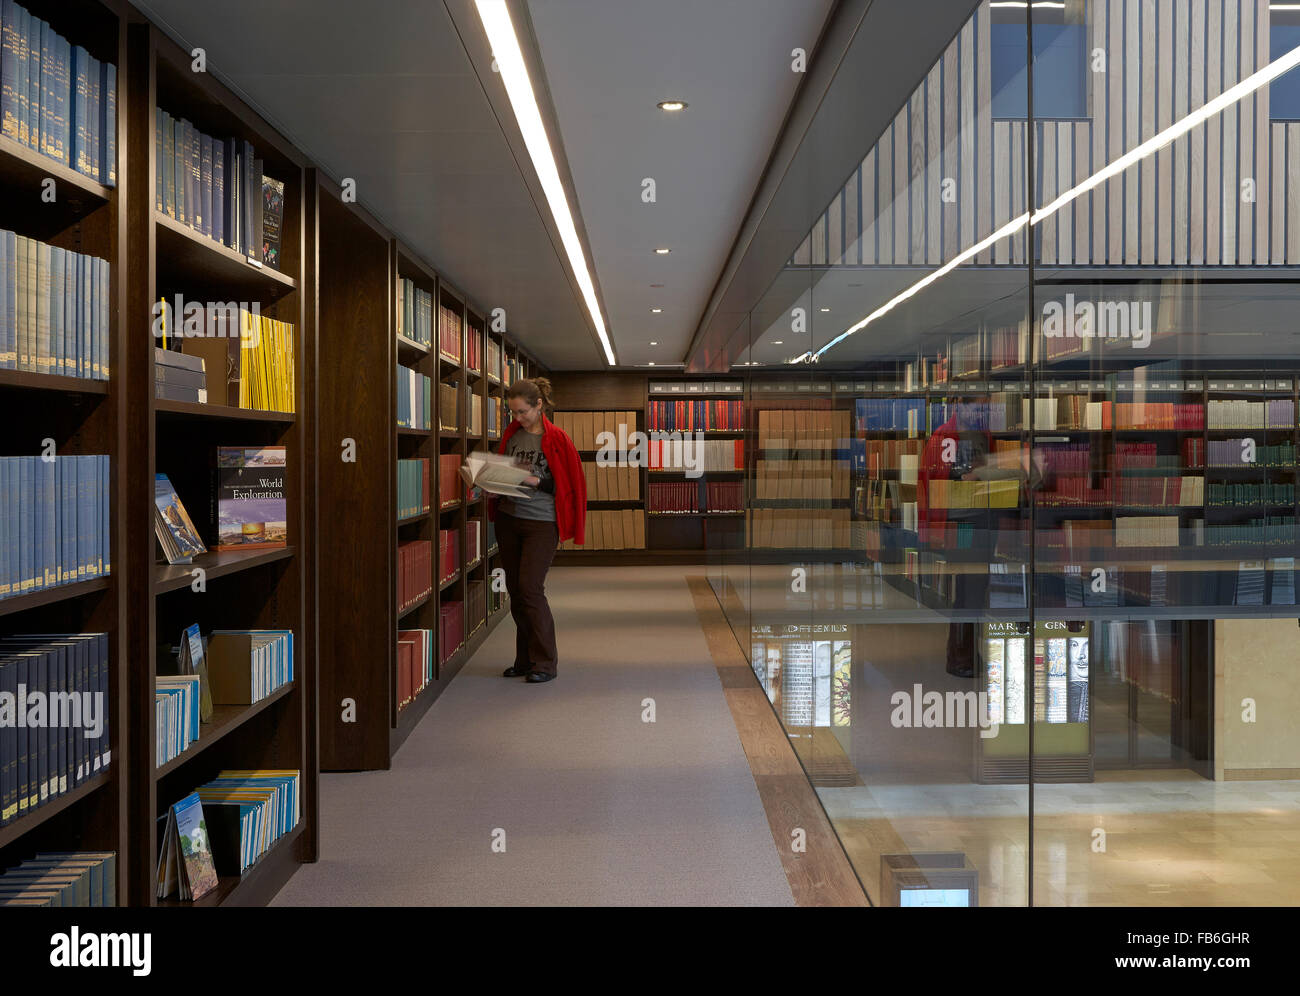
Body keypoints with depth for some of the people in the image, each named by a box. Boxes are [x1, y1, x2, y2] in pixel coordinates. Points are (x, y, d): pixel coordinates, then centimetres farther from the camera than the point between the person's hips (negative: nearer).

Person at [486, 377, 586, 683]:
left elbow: (570, 484, -6)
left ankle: (545, 663, 1)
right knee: (515, 589, 8)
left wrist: (537, 482, -18)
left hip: (541, 522, -6)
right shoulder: (511, 434, 9)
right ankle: (525, 659, 19)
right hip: (508, 518, 6)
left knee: (530, 588, -11)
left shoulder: (557, 439, -8)